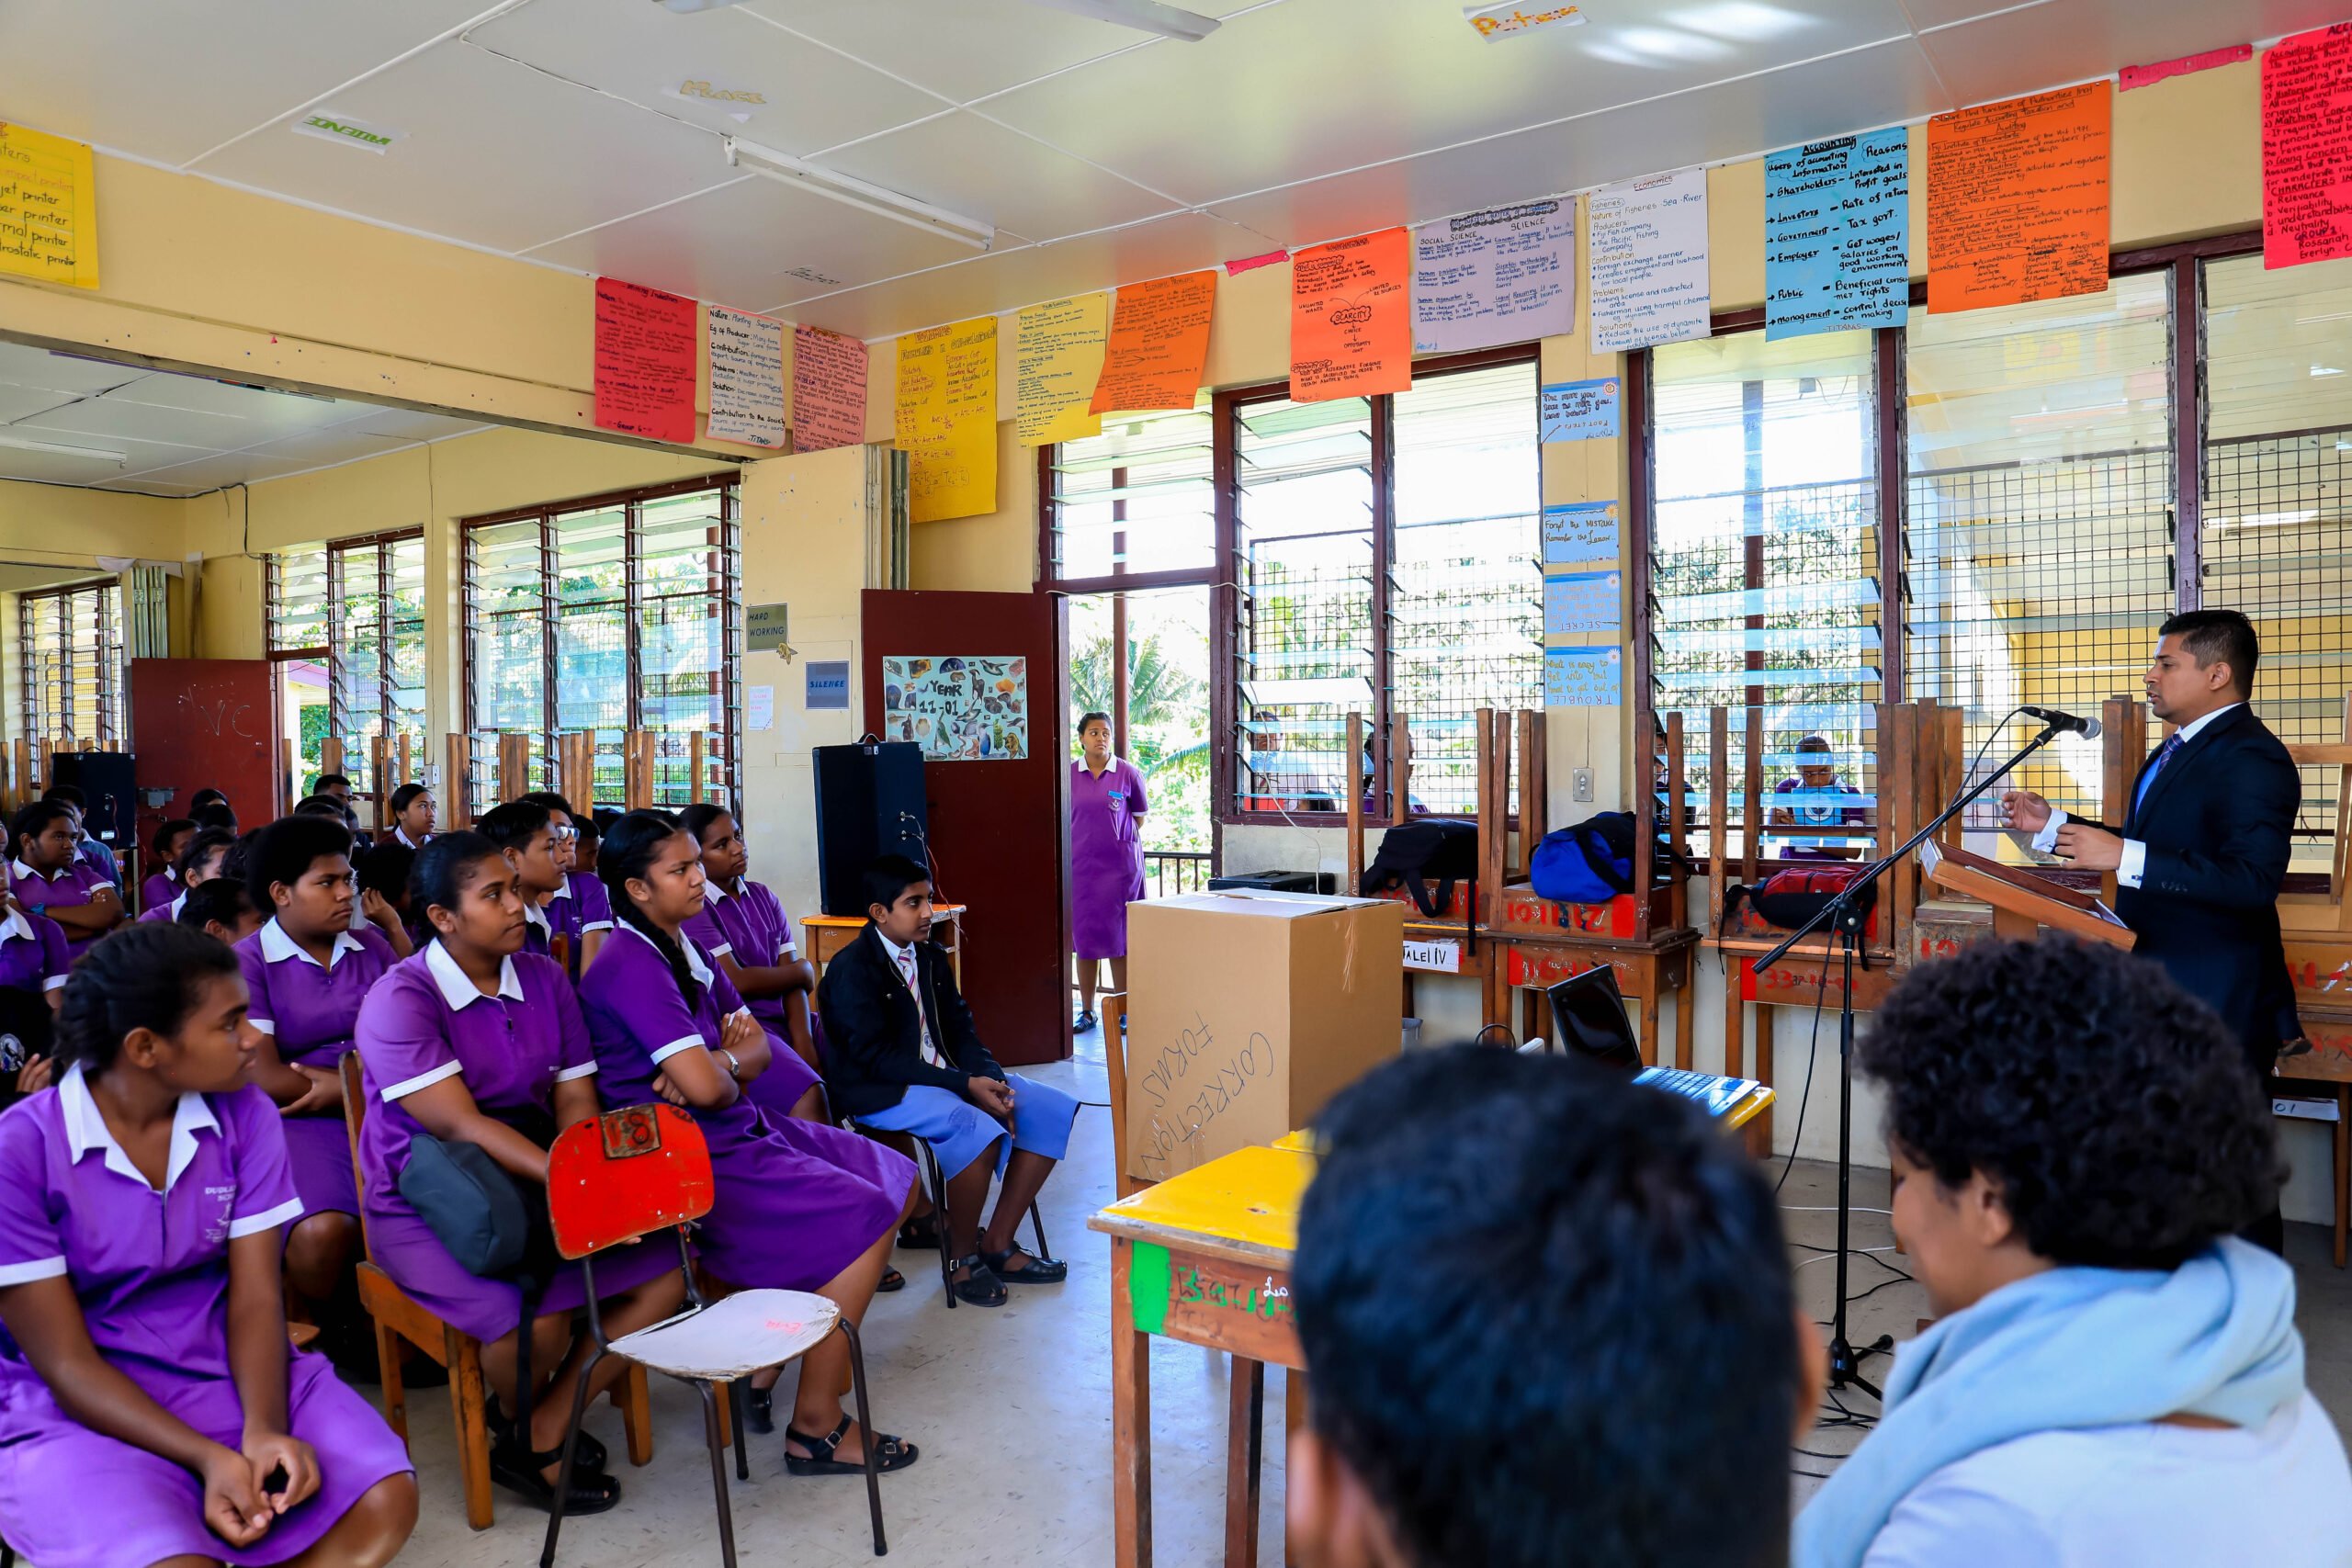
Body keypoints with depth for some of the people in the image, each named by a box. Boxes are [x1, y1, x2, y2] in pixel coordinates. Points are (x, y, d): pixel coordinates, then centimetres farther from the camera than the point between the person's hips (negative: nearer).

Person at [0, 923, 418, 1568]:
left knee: (385, 1501, -20)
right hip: (80, 1409, -3)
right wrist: (208, 1458, -24)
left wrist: (262, 1430, -23)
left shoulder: (244, 1115, -2)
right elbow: (66, 1362, -13)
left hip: (229, 1376, 4)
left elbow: (255, 1298, -4)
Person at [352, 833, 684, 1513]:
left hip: (534, 1187, 6)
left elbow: (576, 1104, 1)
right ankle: (522, 1428, 6)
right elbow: (459, 1125, -23)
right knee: (538, 1313, -30)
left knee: (667, 1267, -12)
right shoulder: (399, 1000, -13)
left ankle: (541, 1436, 0)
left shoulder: (544, 979, 5)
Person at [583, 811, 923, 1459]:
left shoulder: (685, 948, 12)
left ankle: (768, 1362, 13)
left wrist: (718, 1063, -13)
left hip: (738, 1128, 10)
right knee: (864, 1221, -17)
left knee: (896, 1183, 8)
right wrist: (730, 1072, -3)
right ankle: (815, 1428, -6)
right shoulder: (632, 967, -18)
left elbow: (759, 1045, 10)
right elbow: (705, 1086, -27)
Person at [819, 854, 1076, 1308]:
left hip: (947, 1077, 8)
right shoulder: (851, 970, -12)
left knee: (1053, 1111, -6)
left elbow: (959, 1029, 11)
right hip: (878, 1092, -8)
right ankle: (964, 1259, -11)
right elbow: (876, 1058, -19)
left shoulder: (931, 959, 12)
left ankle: (997, 1244, 0)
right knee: (977, 1129, -34)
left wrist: (988, 1078, -11)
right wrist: (965, 1085, -25)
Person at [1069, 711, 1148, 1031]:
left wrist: (1121, 842, 2)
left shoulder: (1128, 773, -2)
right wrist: (1083, 841, 4)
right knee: (1084, 936, 7)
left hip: (1120, 864, -2)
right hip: (1080, 863, 2)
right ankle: (1086, 1011, 17)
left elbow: (1139, 816, 9)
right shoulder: (1068, 774, 2)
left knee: (1119, 937, 2)